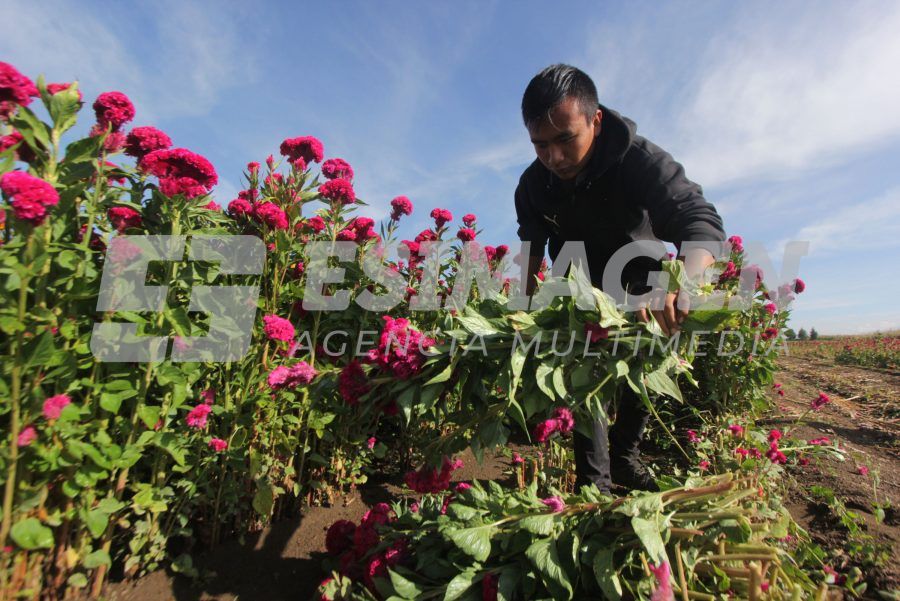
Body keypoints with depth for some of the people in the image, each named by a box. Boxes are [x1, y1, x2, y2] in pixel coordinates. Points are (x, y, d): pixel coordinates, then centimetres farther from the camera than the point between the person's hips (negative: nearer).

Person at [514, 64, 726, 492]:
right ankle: (594, 480, -2)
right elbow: (532, 247, -4)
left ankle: (624, 457, 21)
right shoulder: (534, 183, -19)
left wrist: (682, 279, -66)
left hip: (641, 271, 0)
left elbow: (701, 220, -45)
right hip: (583, 280, 1)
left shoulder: (640, 159, -31)